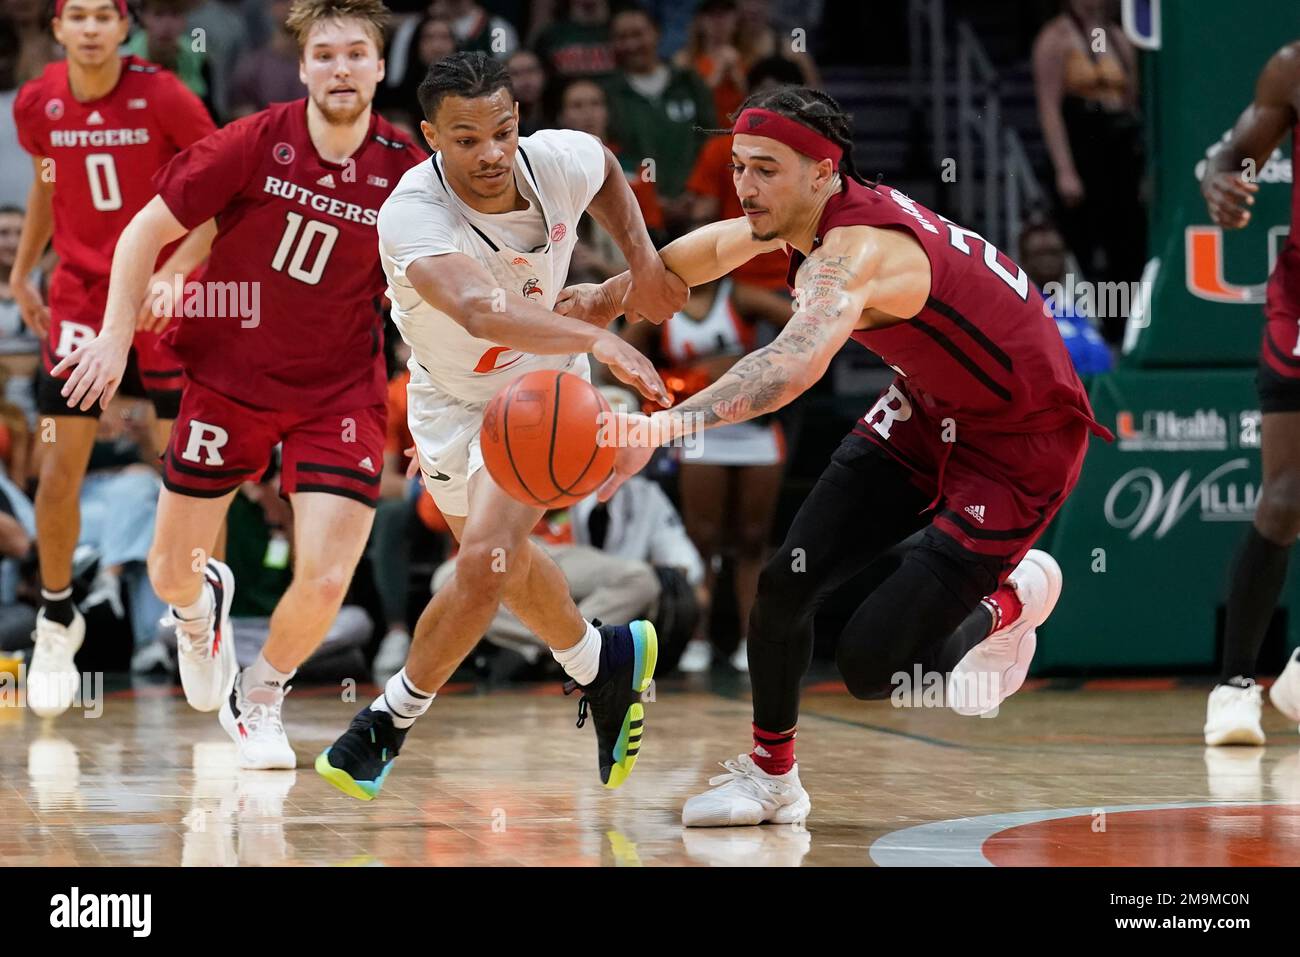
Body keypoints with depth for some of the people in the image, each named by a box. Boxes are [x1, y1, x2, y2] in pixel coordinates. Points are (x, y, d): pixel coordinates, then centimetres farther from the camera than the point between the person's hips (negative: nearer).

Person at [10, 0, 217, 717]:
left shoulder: (162, 96, -14)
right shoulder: (37, 104, -3)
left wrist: (177, 267, -19)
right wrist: (22, 269, 18)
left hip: (164, 299, -2)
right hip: (79, 294, 2)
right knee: (60, 470, -2)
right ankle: (56, 622, 17)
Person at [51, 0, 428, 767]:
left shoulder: (405, 172, -11)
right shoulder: (256, 143, -15)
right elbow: (149, 230, -4)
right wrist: (117, 336, -9)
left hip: (338, 390, 0)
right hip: (228, 379, 0)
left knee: (325, 581, -14)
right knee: (170, 574, 5)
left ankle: (262, 695, 19)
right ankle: (204, 604, 45)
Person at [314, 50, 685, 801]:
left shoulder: (560, 160, -24)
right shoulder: (412, 214, -38)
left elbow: (605, 170, 6)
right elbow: (480, 310, -58)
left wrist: (643, 260, -6)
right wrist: (596, 340, -71)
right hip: (452, 396, 0)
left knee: (487, 561, -19)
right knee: (501, 557, 20)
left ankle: (392, 719, 4)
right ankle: (603, 664, 50)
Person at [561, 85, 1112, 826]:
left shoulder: (855, 250, -35)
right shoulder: (810, 212, -8)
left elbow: (796, 362, -57)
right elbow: (722, 246, 17)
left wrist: (663, 427, -67)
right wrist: (613, 295, 17)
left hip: (1020, 446, -9)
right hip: (930, 408, 9)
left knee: (872, 666, -10)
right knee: (786, 583, 0)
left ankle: (1011, 600, 18)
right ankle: (771, 778, 21)